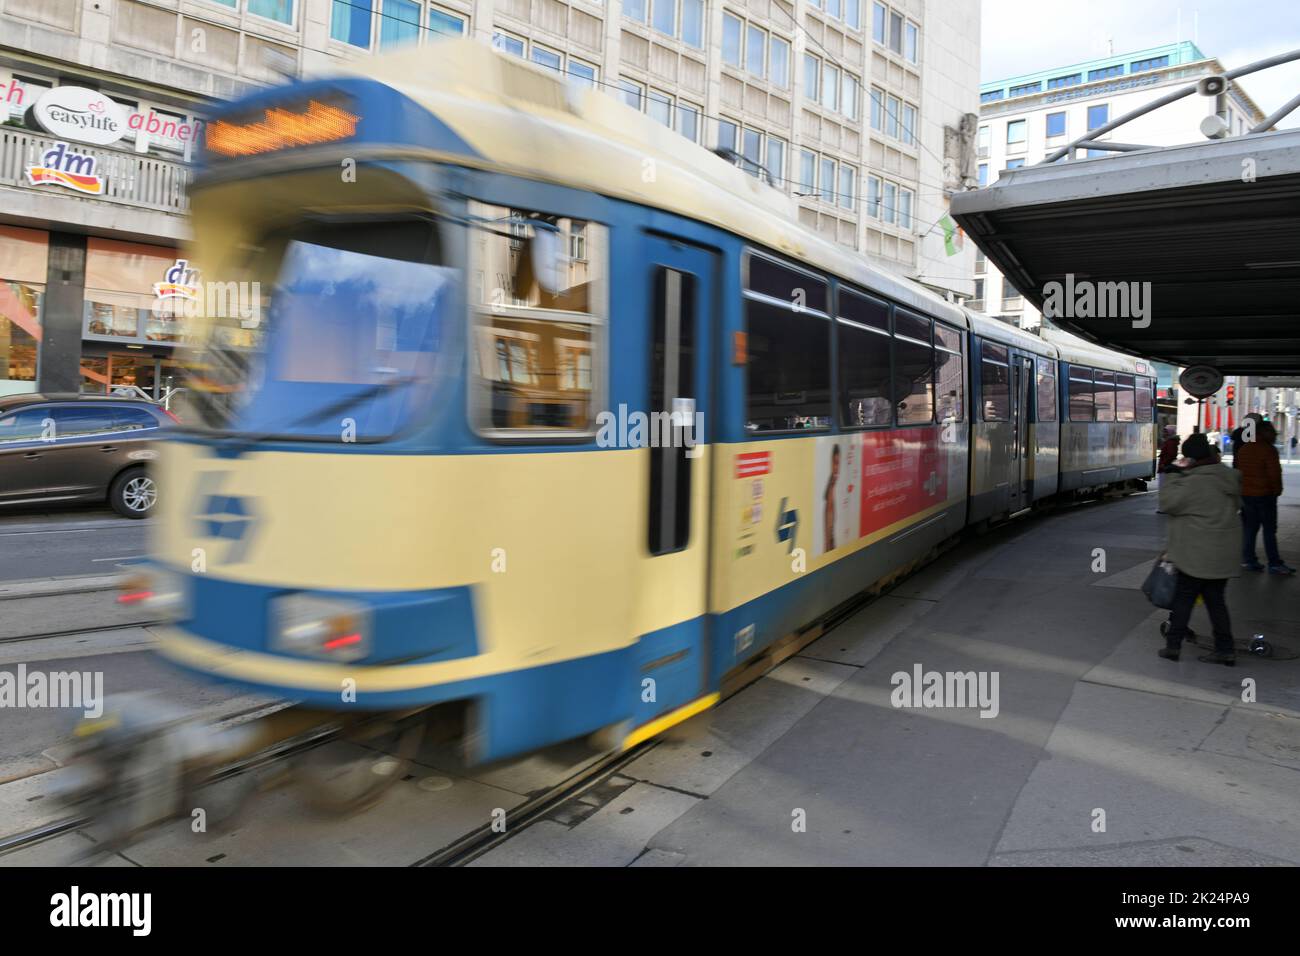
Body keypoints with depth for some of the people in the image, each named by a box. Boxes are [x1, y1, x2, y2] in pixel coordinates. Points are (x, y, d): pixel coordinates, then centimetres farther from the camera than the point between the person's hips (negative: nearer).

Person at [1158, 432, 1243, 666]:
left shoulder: (1195, 483, -20)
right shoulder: (1229, 479, 6)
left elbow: (1168, 502, -13)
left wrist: (1173, 477, -3)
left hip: (1197, 556, -7)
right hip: (1222, 556, 7)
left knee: (1183, 598, 4)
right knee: (1216, 600, 14)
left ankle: (1173, 644, 11)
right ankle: (1225, 649, 16)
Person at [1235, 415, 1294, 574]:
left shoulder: (1242, 449, 9)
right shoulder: (1268, 449, -13)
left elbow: (1236, 470, 13)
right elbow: (1275, 473, -15)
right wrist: (1277, 490, -1)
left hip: (1245, 494, 6)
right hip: (1264, 494, -6)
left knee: (1249, 527, 10)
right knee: (1269, 529, -1)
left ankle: (1248, 560, 11)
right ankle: (1274, 564, 1)